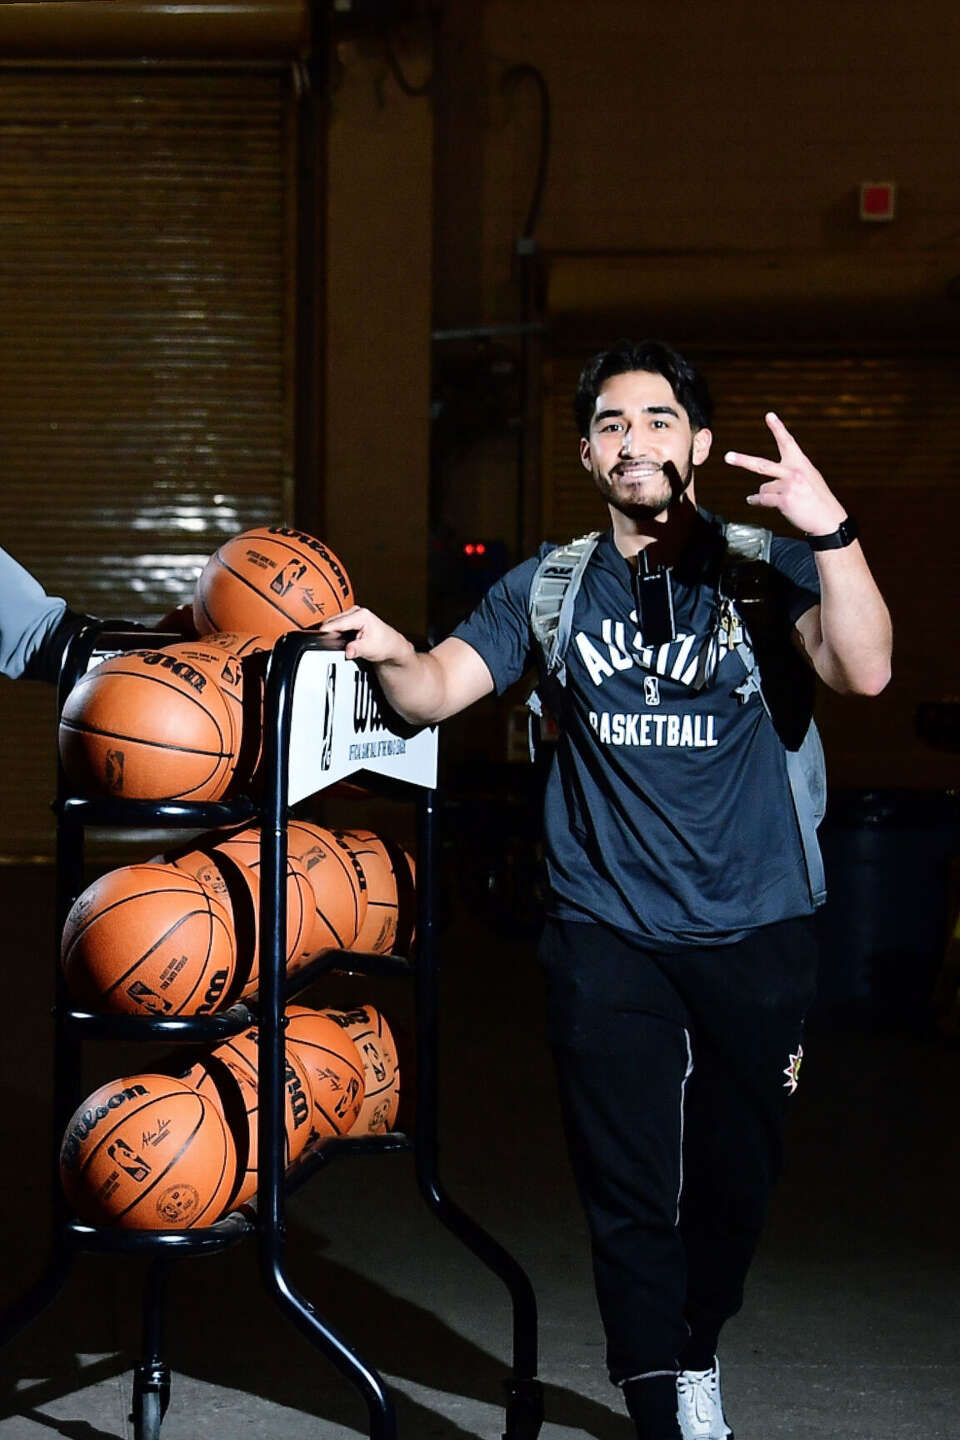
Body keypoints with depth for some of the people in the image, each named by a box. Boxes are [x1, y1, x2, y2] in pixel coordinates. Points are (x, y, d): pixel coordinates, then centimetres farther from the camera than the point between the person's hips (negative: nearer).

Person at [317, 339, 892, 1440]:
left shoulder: (765, 566, -2)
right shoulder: (550, 590, 7)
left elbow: (863, 671, -19)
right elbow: (436, 688, 0)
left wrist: (831, 530, -34)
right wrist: (392, 652, -24)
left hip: (755, 935, 0)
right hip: (608, 931, 0)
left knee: (734, 1181, 14)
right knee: (631, 1194, -5)